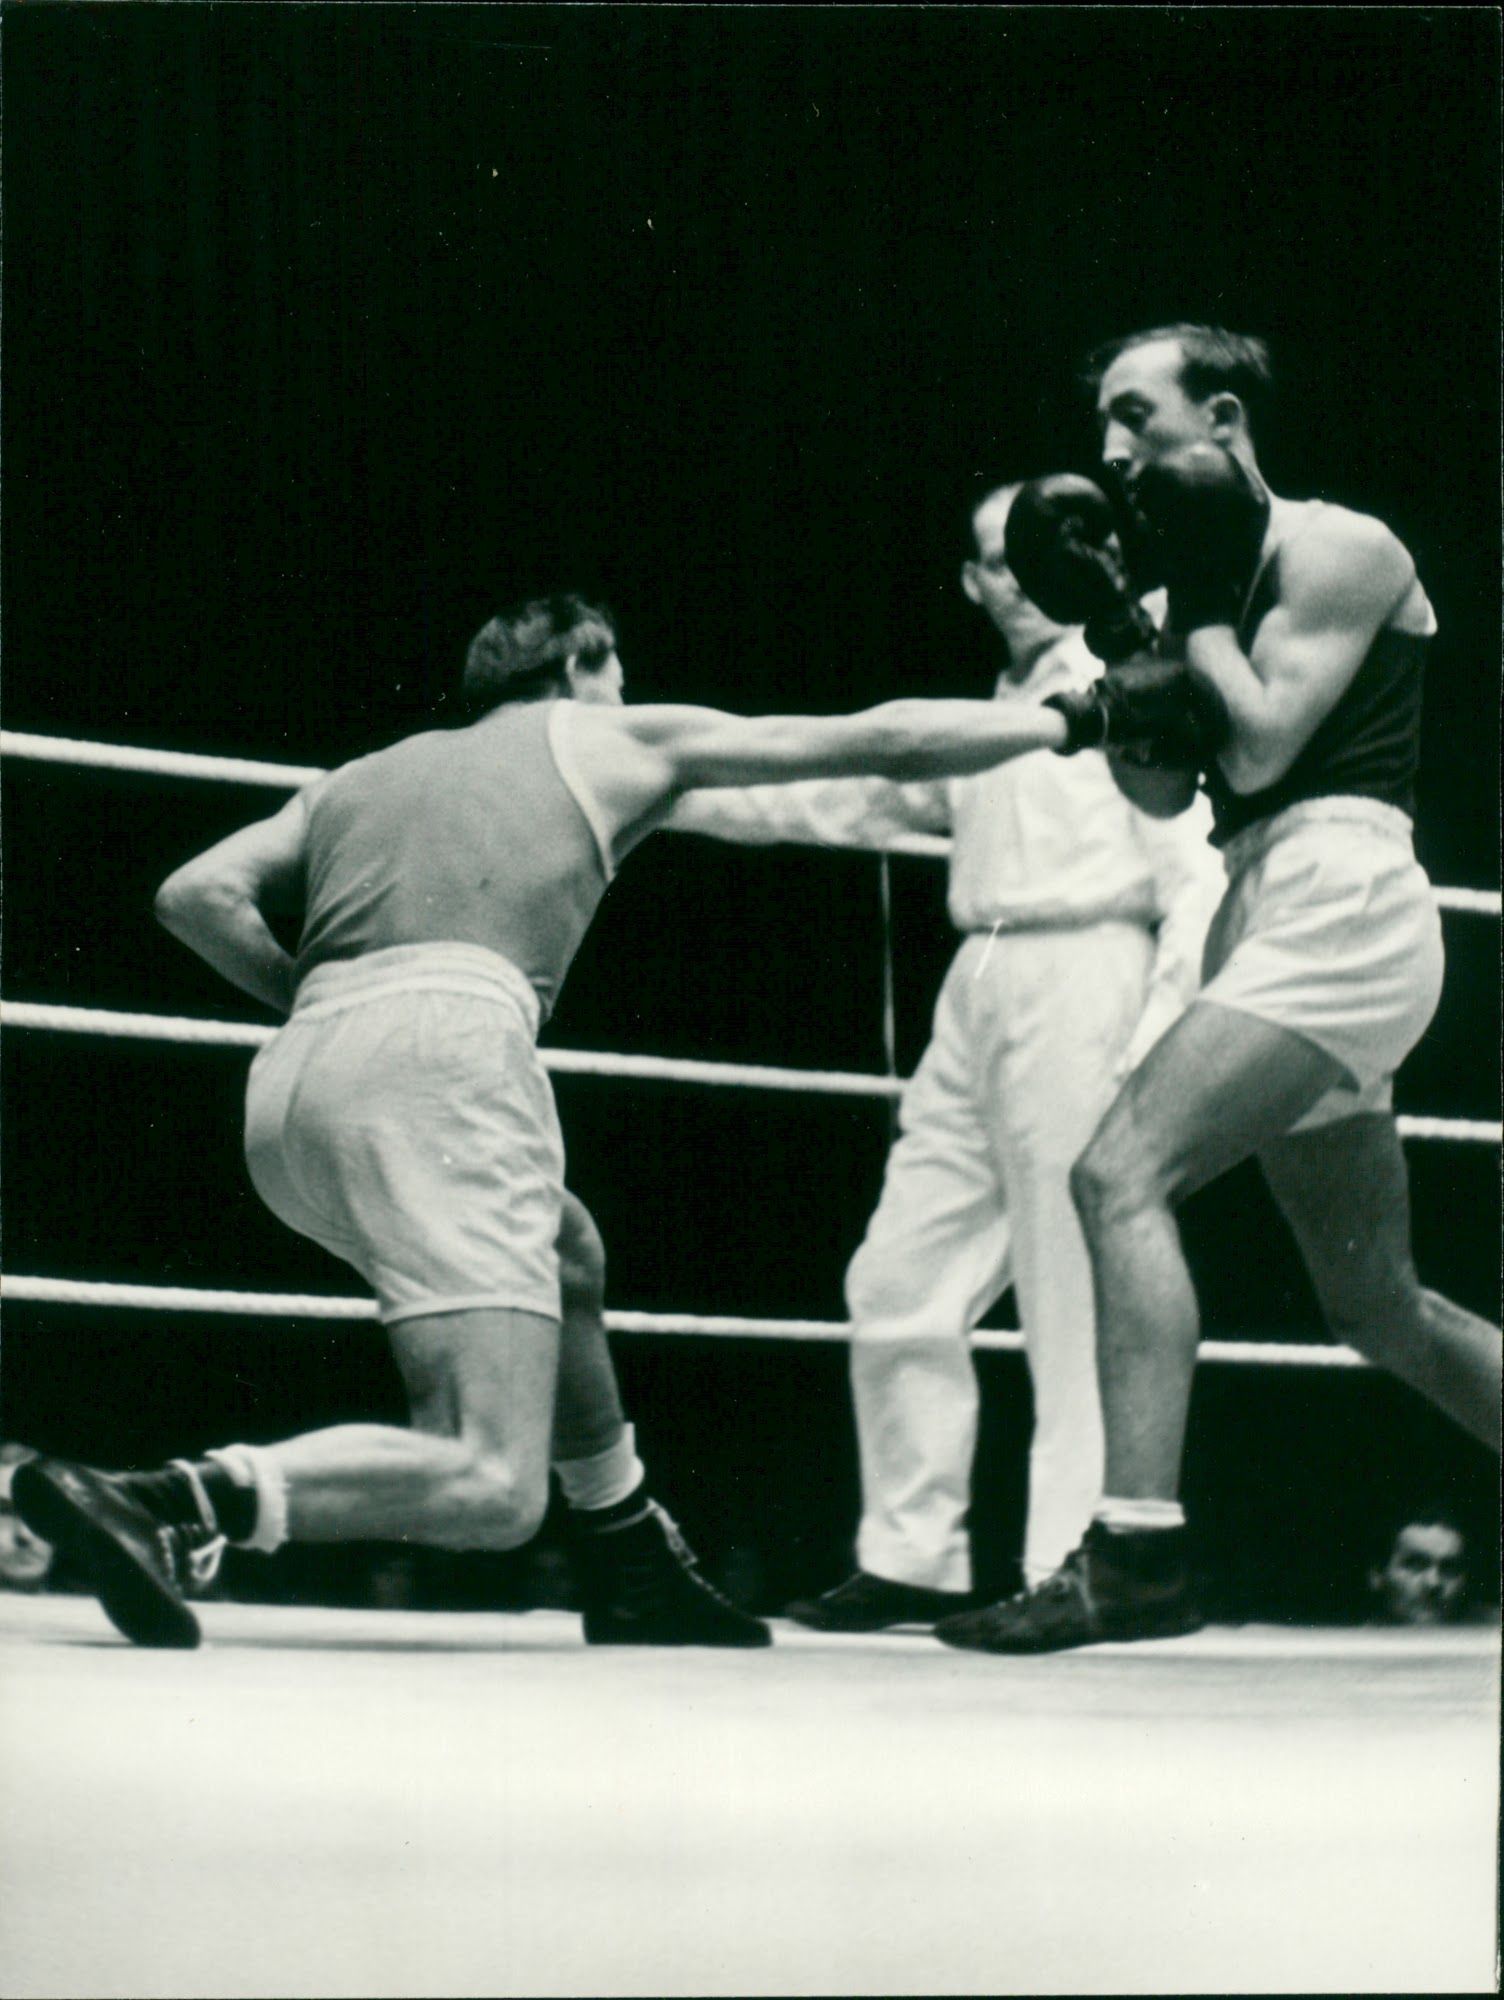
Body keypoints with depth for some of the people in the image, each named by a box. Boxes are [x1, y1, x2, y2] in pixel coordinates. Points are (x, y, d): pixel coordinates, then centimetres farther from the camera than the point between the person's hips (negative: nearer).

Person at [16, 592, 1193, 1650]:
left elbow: (197, 894, 18)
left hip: (290, 1087, 7)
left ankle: (636, 1567, 33)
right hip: (439, 1043, -7)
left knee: (561, 1249, 33)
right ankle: (172, 1502, -29)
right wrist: (1085, 719, 32)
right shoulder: (615, 737, 24)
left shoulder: (365, 776, 33)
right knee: (494, 1489, -12)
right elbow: (883, 742, 25)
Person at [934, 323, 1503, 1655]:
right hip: (1265, 921, 10)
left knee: (1121, 1174, -23)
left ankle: (1138, 1550, -28)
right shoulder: (1216, 578, 21)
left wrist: (1200, 606, -1)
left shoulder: (1338, 549, -3)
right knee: (1379, 1308, 13)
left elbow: (1259, 748, -14)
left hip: (1337, 899, -10)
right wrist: (1114, 630, 5)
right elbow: (1163, 792, 15)